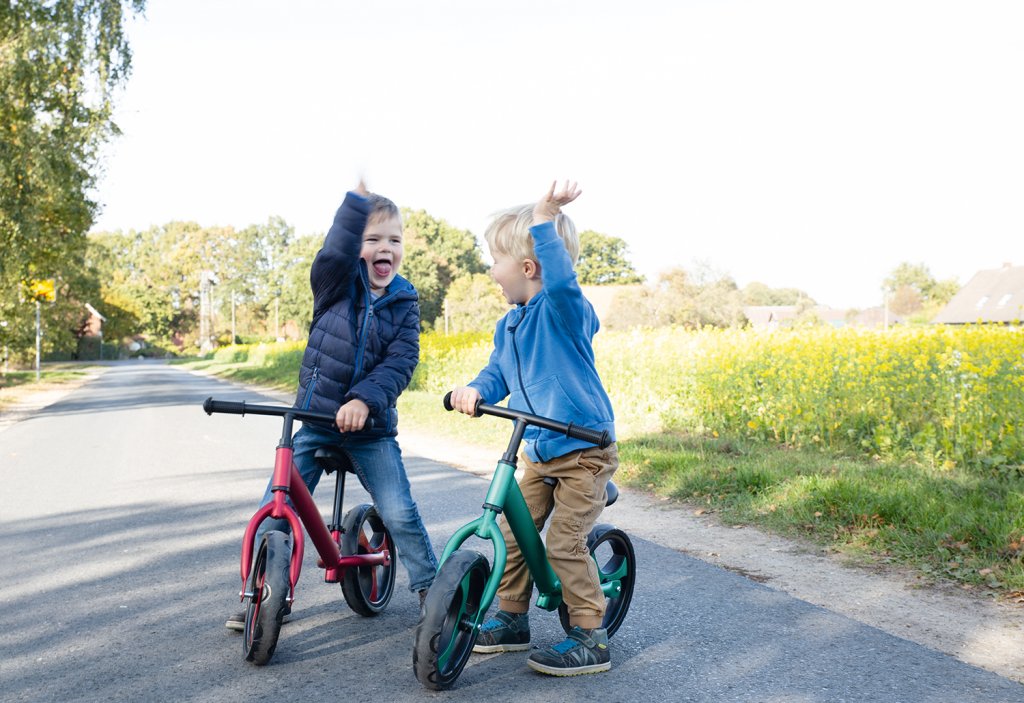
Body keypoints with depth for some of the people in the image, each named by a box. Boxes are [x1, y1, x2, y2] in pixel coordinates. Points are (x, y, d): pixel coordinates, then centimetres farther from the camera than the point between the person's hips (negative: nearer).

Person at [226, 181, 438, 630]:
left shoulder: (404, 303, 0)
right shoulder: (336, 283, -3)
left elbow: (400, 362, -12)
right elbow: (336, 252, -26)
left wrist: (364, 399, -28)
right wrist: (358, 200, -34)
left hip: (371, 427, 0)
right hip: (313, 419, 0)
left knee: (400, 514, -4)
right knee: (274, 512, 0)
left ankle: (431, 589, 16)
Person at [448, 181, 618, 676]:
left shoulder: (565, 310, -18)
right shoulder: (509, 325, 7)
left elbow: (561, 280, -40)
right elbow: (497, 372, 10)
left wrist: (544, 220, -45)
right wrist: (475, 390, -13)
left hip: (584, 452, -8)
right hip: (539, 453, 8)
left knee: (564, 543, -9)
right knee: (513, 533, 11)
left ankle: (590, 640, 5)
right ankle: (511, 620, 28)